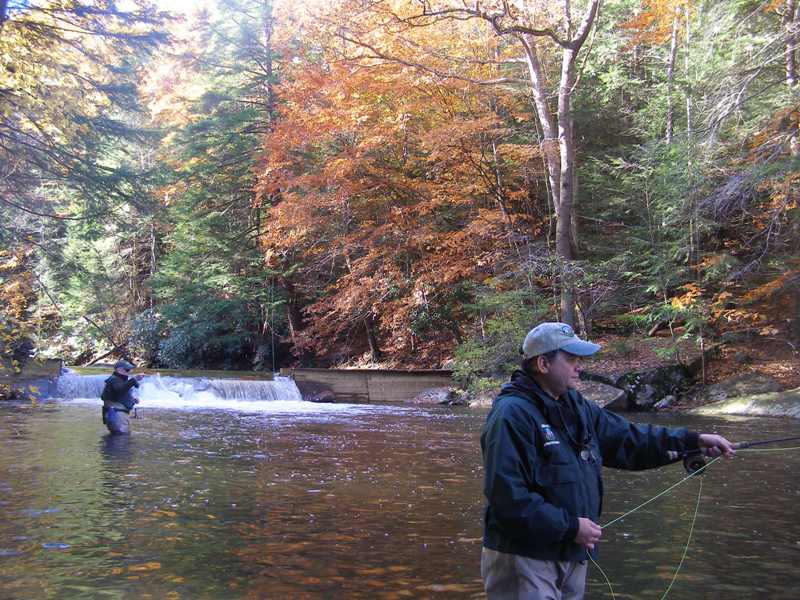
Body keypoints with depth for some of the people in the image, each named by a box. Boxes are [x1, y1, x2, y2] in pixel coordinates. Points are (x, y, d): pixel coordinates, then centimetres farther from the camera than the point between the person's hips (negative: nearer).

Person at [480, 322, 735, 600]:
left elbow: (627, 439, 10)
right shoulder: (512, 415, -21)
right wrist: (571, 526, -22)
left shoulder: (577, 407, 8)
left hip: (573, 554, 8)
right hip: (524, 560, -8)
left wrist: (694, 440, 3)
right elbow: (508, 498, -25)